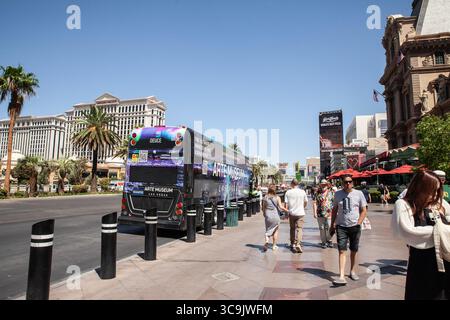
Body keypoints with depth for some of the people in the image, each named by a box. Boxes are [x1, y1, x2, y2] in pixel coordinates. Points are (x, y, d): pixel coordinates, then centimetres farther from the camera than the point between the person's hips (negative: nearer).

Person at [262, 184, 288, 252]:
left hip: (268, 216, 2)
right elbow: (281, 207, -12)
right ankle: (274, 246, 20)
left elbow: (263, 208, 5)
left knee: (268, 230, 13)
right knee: (275, 231, 15)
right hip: (276, 216, -2)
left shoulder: (265, 197, 0)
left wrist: (264, 214, 21)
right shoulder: (277, 198, -7)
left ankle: (267, 242, -12)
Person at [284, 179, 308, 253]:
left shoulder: (288, 192, -3)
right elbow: (306, 202, 8)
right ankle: (298, 244, -16)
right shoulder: (302, 191, -2)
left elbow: (286, 204, -3)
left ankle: (293, 244, 24)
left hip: (291, 213, 1)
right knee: (299, 229, -1)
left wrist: (286, 212, 10)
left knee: (292, 229, 14)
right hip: (300, 213, -1)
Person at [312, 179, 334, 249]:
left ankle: (329, 240, 22)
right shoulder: (317, 194, 5)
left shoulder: (332, 192, 5)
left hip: (329, 213, -1)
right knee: (322, 228, 7)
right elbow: (314, 203, 2)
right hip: (320, 214, 1)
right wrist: (315, 212, -5)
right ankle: (323, 242, 19)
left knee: (329, 228, 0)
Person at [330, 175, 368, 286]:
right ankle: (342, 277, -9)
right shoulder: (338, 194, 3)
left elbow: (364, 210, 3)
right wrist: (332, 225, 8)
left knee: (354, 251, 13)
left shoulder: (359, 194, -1)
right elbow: (334, 210, 11)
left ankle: (352, 271, 34)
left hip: (355, 227, 0)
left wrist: (358, 223, -9)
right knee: (342, 251, -7)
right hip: (341, 226, 0)